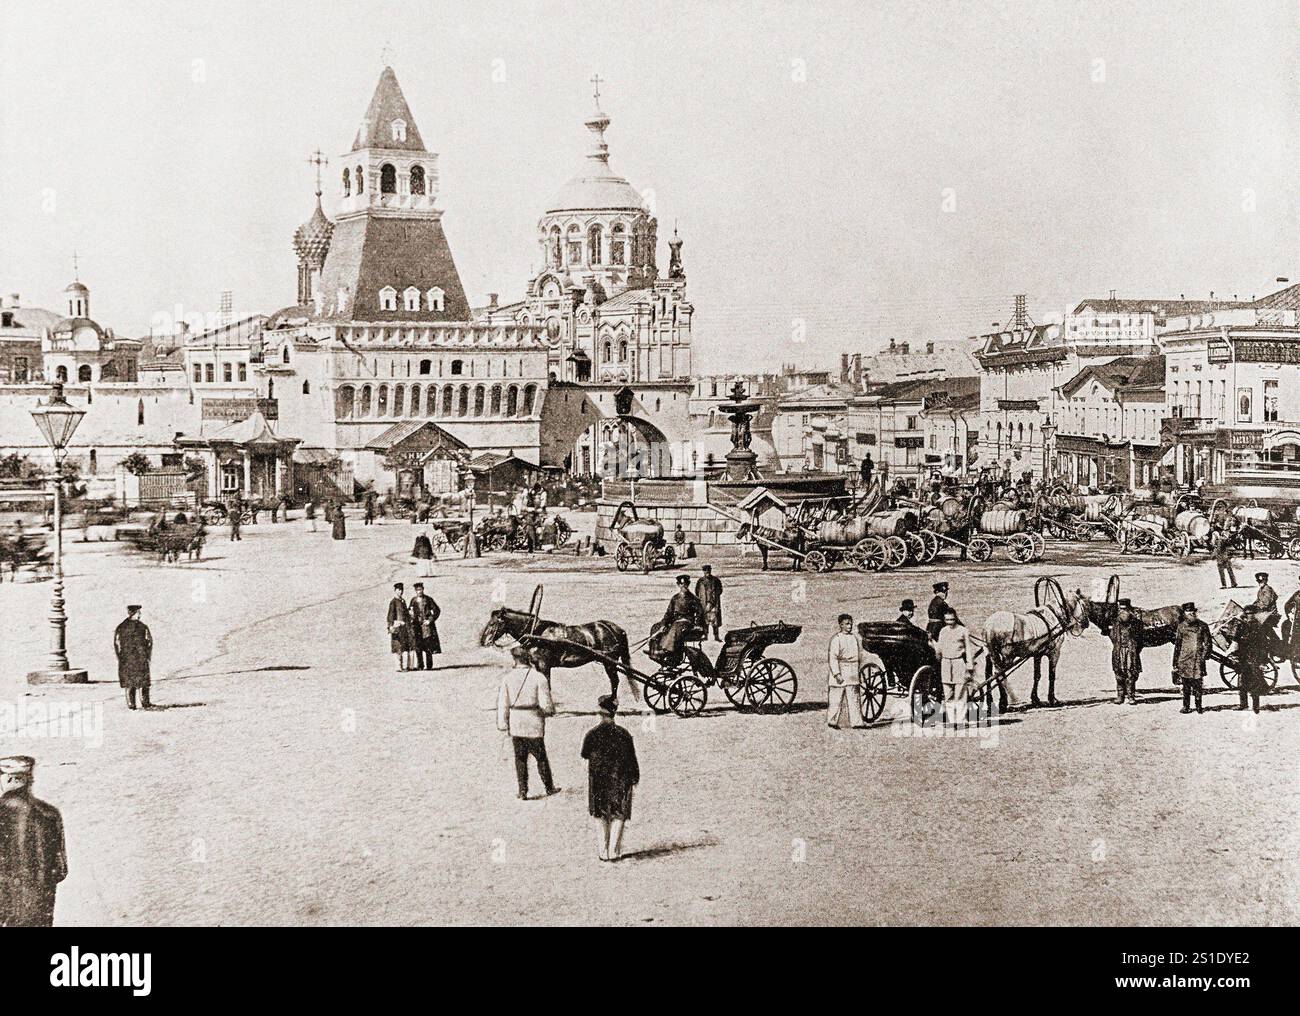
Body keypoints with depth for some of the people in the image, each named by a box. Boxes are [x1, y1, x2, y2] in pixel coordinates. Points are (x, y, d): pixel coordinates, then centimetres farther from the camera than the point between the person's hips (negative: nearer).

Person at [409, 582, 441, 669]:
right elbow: (410, 613, 19)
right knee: (418, 646, -2)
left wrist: (430, 620, -5)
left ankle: (429, 665, 0)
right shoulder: (413, 600, 9)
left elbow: (437, 610, 3)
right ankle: (420, 665, 3)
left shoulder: (428, 599, 1)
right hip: (417, 625, 2)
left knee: (428, 647, -4)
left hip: (426, 624, -2)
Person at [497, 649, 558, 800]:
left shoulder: (507, 677, -5)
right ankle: (549, 788, 25)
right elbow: (545, 704, -11)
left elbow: (502, 703, -3)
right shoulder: (538, 677, -13)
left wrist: (503, 724, 5)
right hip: (534, 722, -2)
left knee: (520, 758, 12)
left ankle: (522, 792, 12)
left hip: (515, 724, 2)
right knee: (541, 757, 13)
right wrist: (551, 711, 11)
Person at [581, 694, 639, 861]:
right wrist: (635, 777, 9)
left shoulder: (592, 734, -9)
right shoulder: (623, 734, -9)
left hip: (598, 779, 1)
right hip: (620, 779, -1)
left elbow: (584, 754, 4)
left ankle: (603, 852, 12)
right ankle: (614, 852, 5)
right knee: (618, 816, 9)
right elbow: (632, 759, -4)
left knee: (601, 817, 13)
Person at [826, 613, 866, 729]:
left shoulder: (854, 638, 13)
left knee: (854, 698, 1)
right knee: (836, 698, 1)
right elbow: (832, 658, -13)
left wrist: (859, 672, 19)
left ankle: (856, 722, 0)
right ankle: (832, 721, 13)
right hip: (840, 672, -6)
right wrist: (837, 674, -19)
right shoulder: (836, 639, -8)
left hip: (853, 674, 6)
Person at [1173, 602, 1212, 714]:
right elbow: (1177, 644, 11)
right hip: (1184, 659, 0)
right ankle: (1186, 706, 8)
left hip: (1198, 659, 0)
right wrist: (1175, 662, 8)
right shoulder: (1181, 626, 6)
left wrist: (1204, 656, -4)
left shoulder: (1202, 626, 5)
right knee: (1186, 684, 1)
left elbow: (1208, 643, 8)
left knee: (1198, 683, -2)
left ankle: (1198, 706, 9)